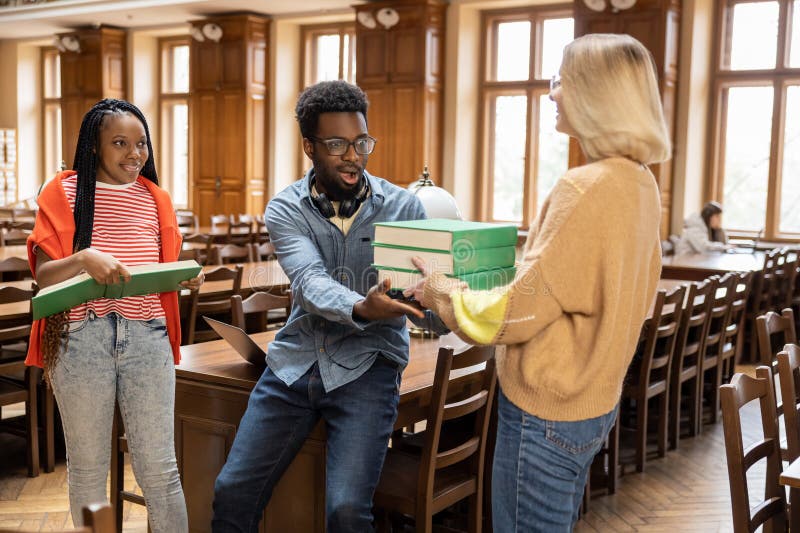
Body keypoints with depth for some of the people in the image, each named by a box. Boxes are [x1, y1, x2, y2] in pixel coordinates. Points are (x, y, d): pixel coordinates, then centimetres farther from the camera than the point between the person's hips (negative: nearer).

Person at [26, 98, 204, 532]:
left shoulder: (156, 199, 12)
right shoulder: (64, 192, 2)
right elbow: (44, 275, -4)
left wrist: (186, 278, -2)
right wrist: (84, 258, -23)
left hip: (147, 336, 2)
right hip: (81, 337, -2)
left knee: (159, 470, 3)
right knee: (87, 469, 10)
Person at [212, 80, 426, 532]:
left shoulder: (403, 206, -2)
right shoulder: (286, 209, -2)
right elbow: (310, 282, -20)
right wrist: (360, 309, -41)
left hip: (367, 365, -2)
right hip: (297, 359, 2)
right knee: (232, 492, 1)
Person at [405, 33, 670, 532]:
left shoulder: (585, 188, -23)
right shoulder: (640, 183, 4)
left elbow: (517, 313, -20)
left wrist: (445, 293, -4)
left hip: (548, 414, -9)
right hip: (596, 401, 9)